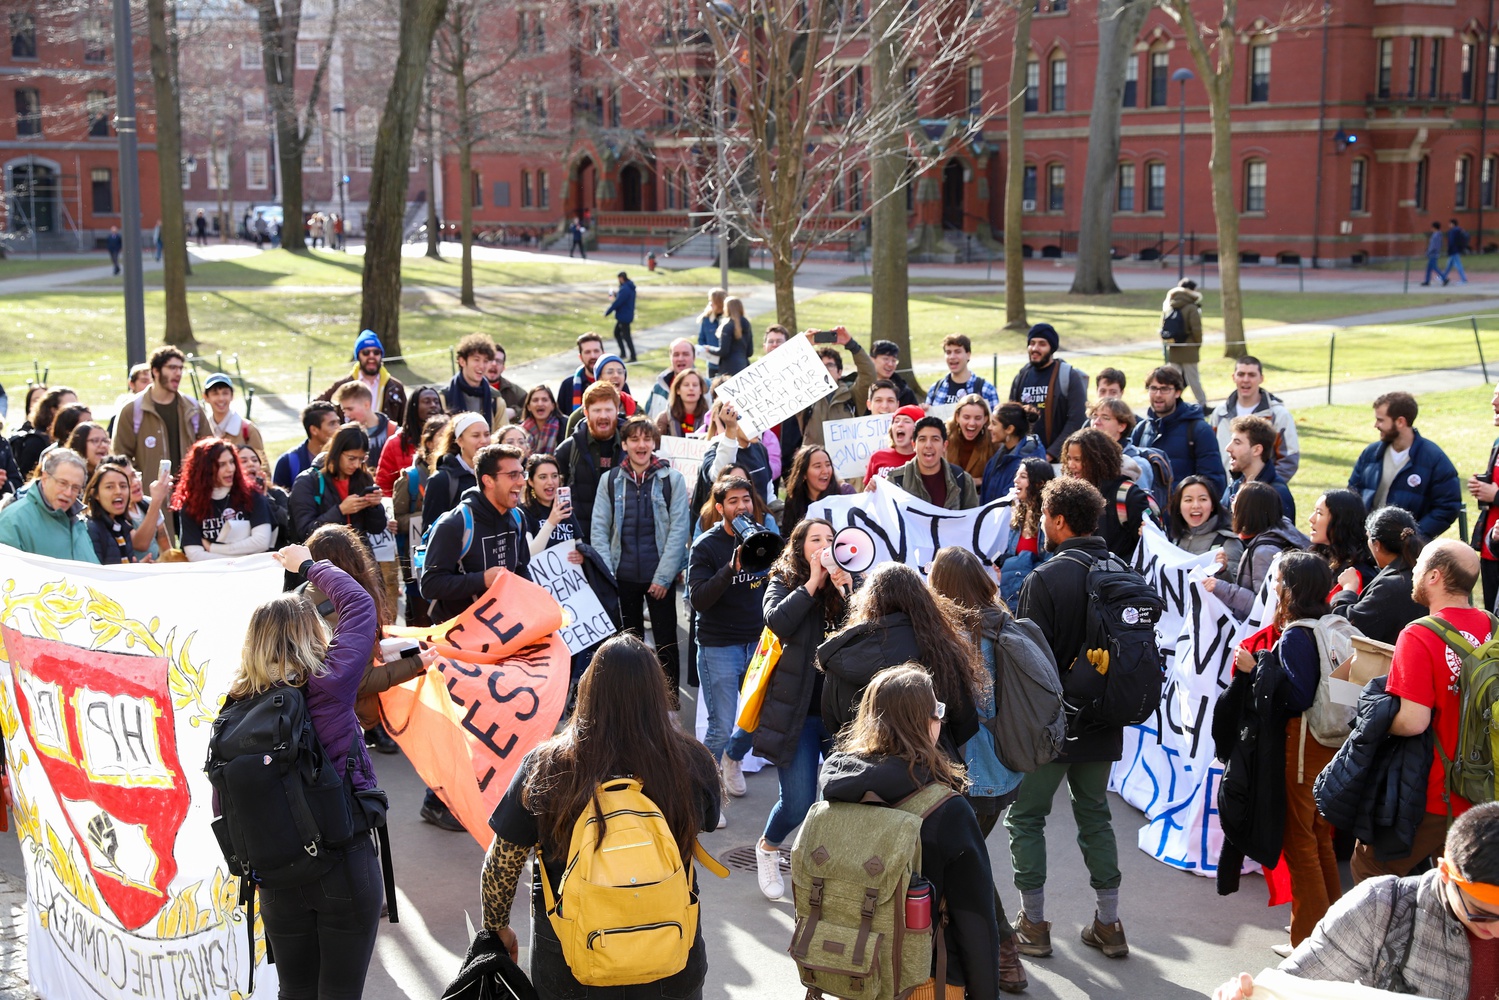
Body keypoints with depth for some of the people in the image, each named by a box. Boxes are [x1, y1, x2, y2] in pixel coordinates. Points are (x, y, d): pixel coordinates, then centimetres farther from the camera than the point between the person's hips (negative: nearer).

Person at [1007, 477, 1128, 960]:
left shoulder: (1045, 578, -19)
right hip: (1102, 721, 6)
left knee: (1026, 816, 9)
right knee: (1095, 814, 18)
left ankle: (1033, 923, 11)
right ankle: (1109, 924, 19)